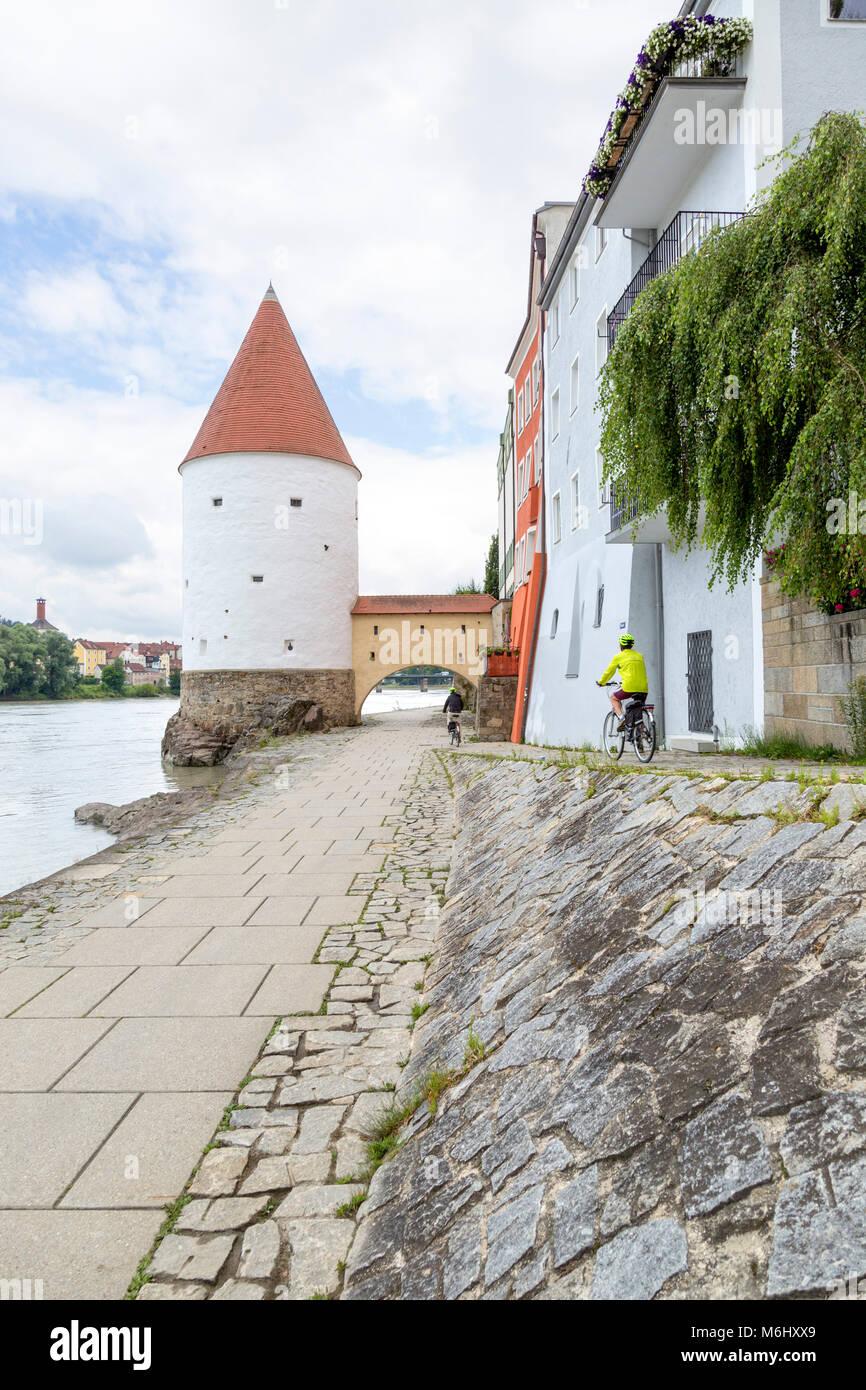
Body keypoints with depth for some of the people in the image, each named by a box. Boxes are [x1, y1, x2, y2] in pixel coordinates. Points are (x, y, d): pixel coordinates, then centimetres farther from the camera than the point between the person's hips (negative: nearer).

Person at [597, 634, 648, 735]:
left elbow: (609, 672, 14)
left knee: (614, 698, 21)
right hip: (643, 688, 5)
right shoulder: (639, 655, 19)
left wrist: (601, 682, 31)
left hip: (629, 687, -4)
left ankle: (621, 718, 0)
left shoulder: (619, 656, 6)